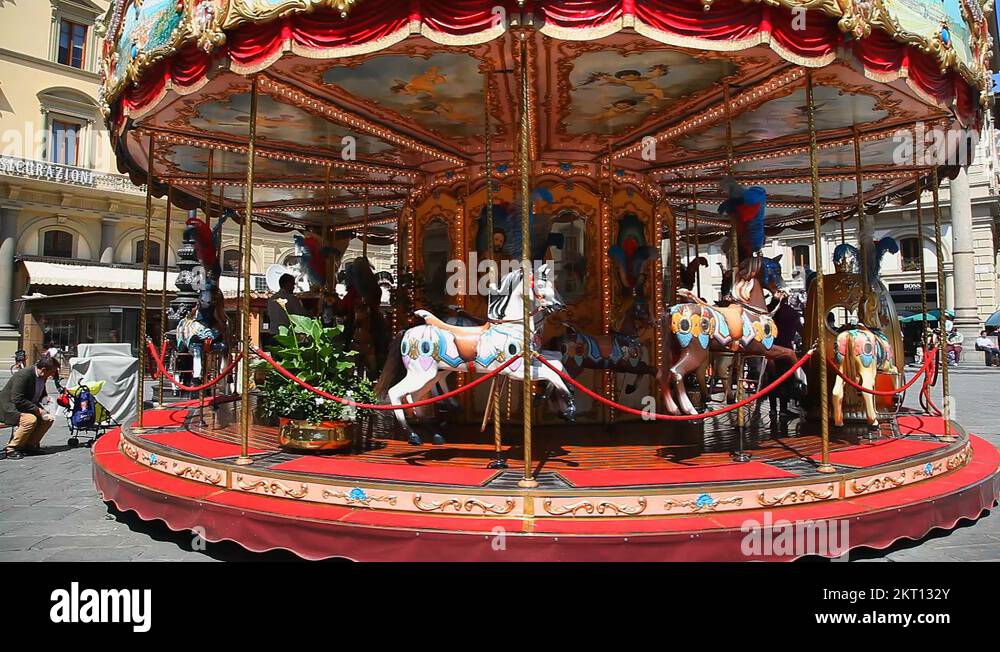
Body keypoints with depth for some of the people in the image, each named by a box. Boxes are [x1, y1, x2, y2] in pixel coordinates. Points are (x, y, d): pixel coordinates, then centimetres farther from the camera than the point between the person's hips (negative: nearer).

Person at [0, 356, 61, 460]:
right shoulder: (23, 375, -26)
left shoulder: (42, 377, -1)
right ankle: (10, 449, -17)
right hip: (9, 407, -9)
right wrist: (36, 409, -27)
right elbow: (17, 400, -28)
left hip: (28, 407, 9)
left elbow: (41, 394, 18)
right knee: (31, 420, -32)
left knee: (48, 419, -7)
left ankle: (28, 445, 4)